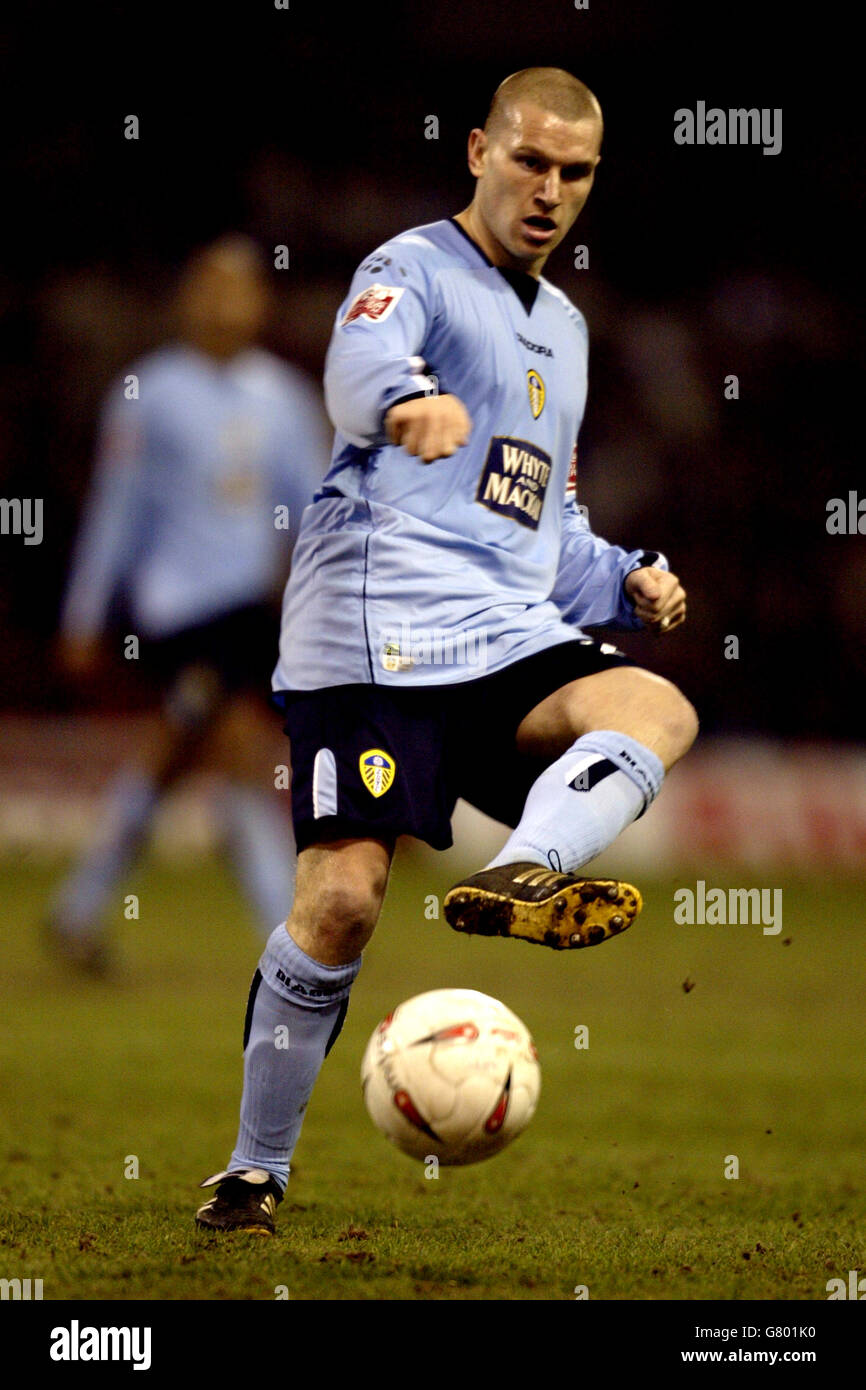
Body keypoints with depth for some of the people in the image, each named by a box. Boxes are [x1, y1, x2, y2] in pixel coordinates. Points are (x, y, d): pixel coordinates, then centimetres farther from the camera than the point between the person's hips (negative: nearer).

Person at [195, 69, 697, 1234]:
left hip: (507, 637, 6)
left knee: (659, 709, -24)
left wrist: (624, 582, 14)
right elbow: (359, 367, -23)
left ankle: (520, 878, -46)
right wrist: (404, 400, -48)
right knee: (342, 897, -14)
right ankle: (255, 1170, 0)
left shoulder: (563, 328, 26)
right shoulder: (415, 269, 2)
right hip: (376, 636, -6)